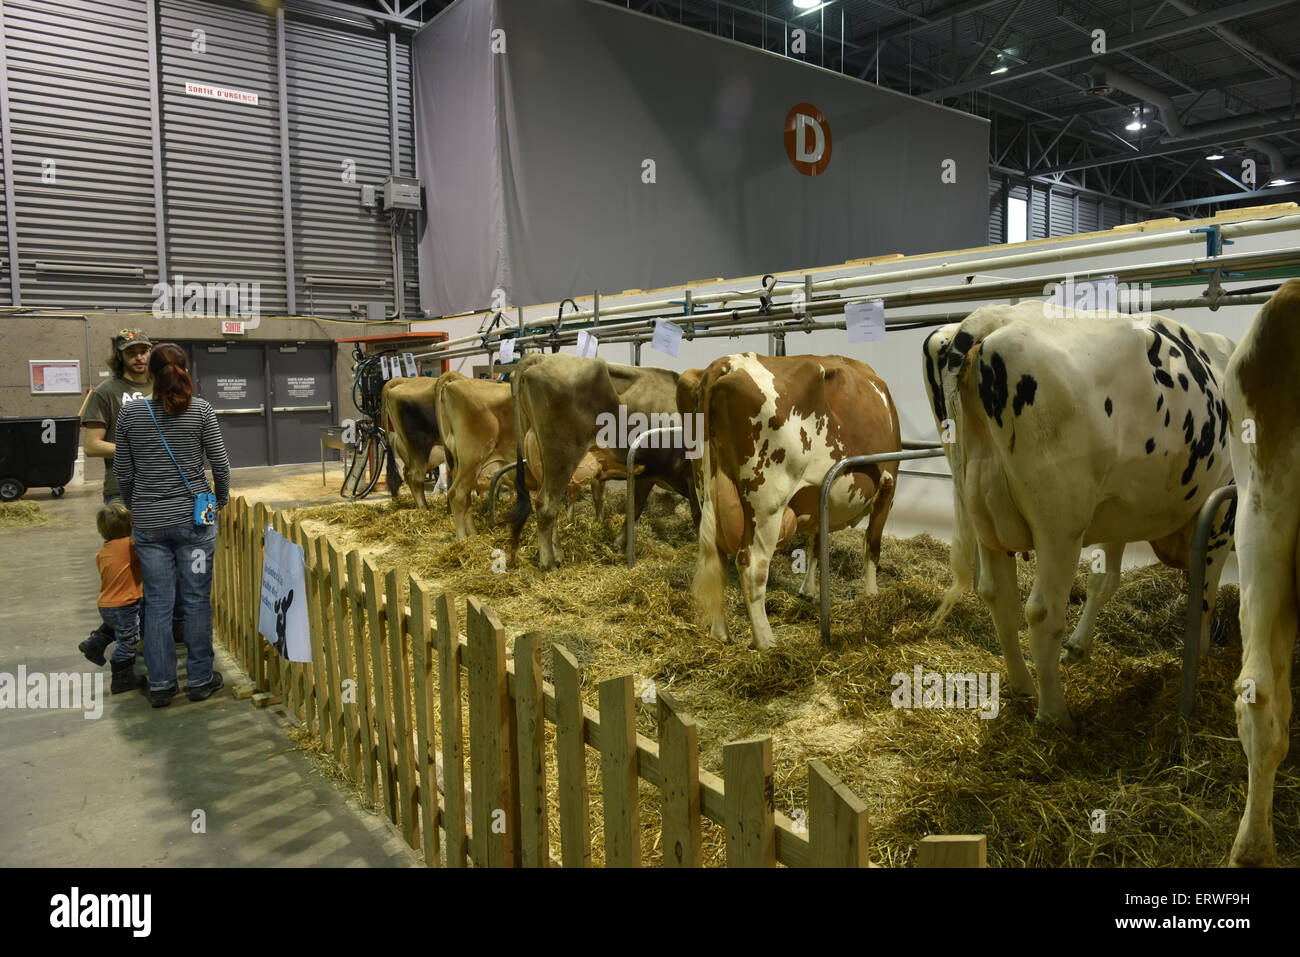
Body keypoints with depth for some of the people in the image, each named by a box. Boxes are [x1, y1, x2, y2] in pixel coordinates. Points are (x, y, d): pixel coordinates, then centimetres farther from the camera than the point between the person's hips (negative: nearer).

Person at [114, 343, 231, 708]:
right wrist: (221, 499, 14)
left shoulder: (129, 412, -1)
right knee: (196, 599, 8)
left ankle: (160, 685, 16)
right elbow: (220, 463, -3)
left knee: (157, 603, 8)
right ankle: (200, 678, 17)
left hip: (149, 523, 1)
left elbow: (123, 473, 4)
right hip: (194, 517, -1)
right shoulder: (200, 410, -6)